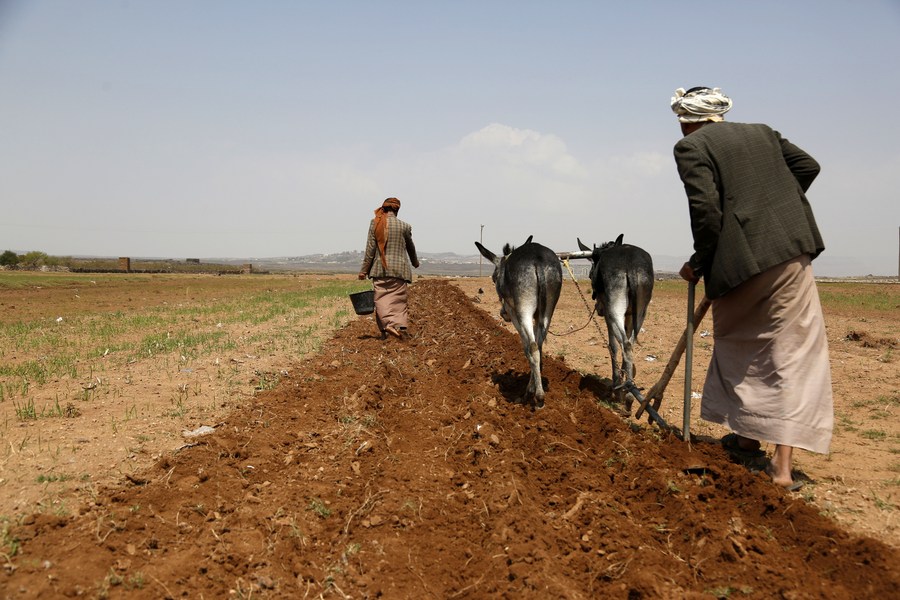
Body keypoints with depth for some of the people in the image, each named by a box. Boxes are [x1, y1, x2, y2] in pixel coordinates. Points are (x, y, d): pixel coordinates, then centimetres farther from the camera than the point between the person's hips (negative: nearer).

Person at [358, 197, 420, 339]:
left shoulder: (375, 224, 1)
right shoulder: (404, 226, 2)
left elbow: (370, 249, -1)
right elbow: (410, 247, 19)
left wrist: (364, 270, 5)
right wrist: (415, 262, 38)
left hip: (380, 269, 0)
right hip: (400, 269, 0)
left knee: (381, 298, 0)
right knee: (398, 299, 5)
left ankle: (387, 324, -17)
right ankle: (400, 326, -6)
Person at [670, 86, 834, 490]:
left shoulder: (690, 147, -1)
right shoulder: (762, 132, 16)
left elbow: (706, 210, -11)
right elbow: (807, 165, 15)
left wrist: (700, 263, 0)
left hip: (744, 258, -4)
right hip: (792, 252, 4)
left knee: (736, 342, 20)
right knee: (792, 354, 4)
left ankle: (748, 435, 32)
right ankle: (783, 464, 0)